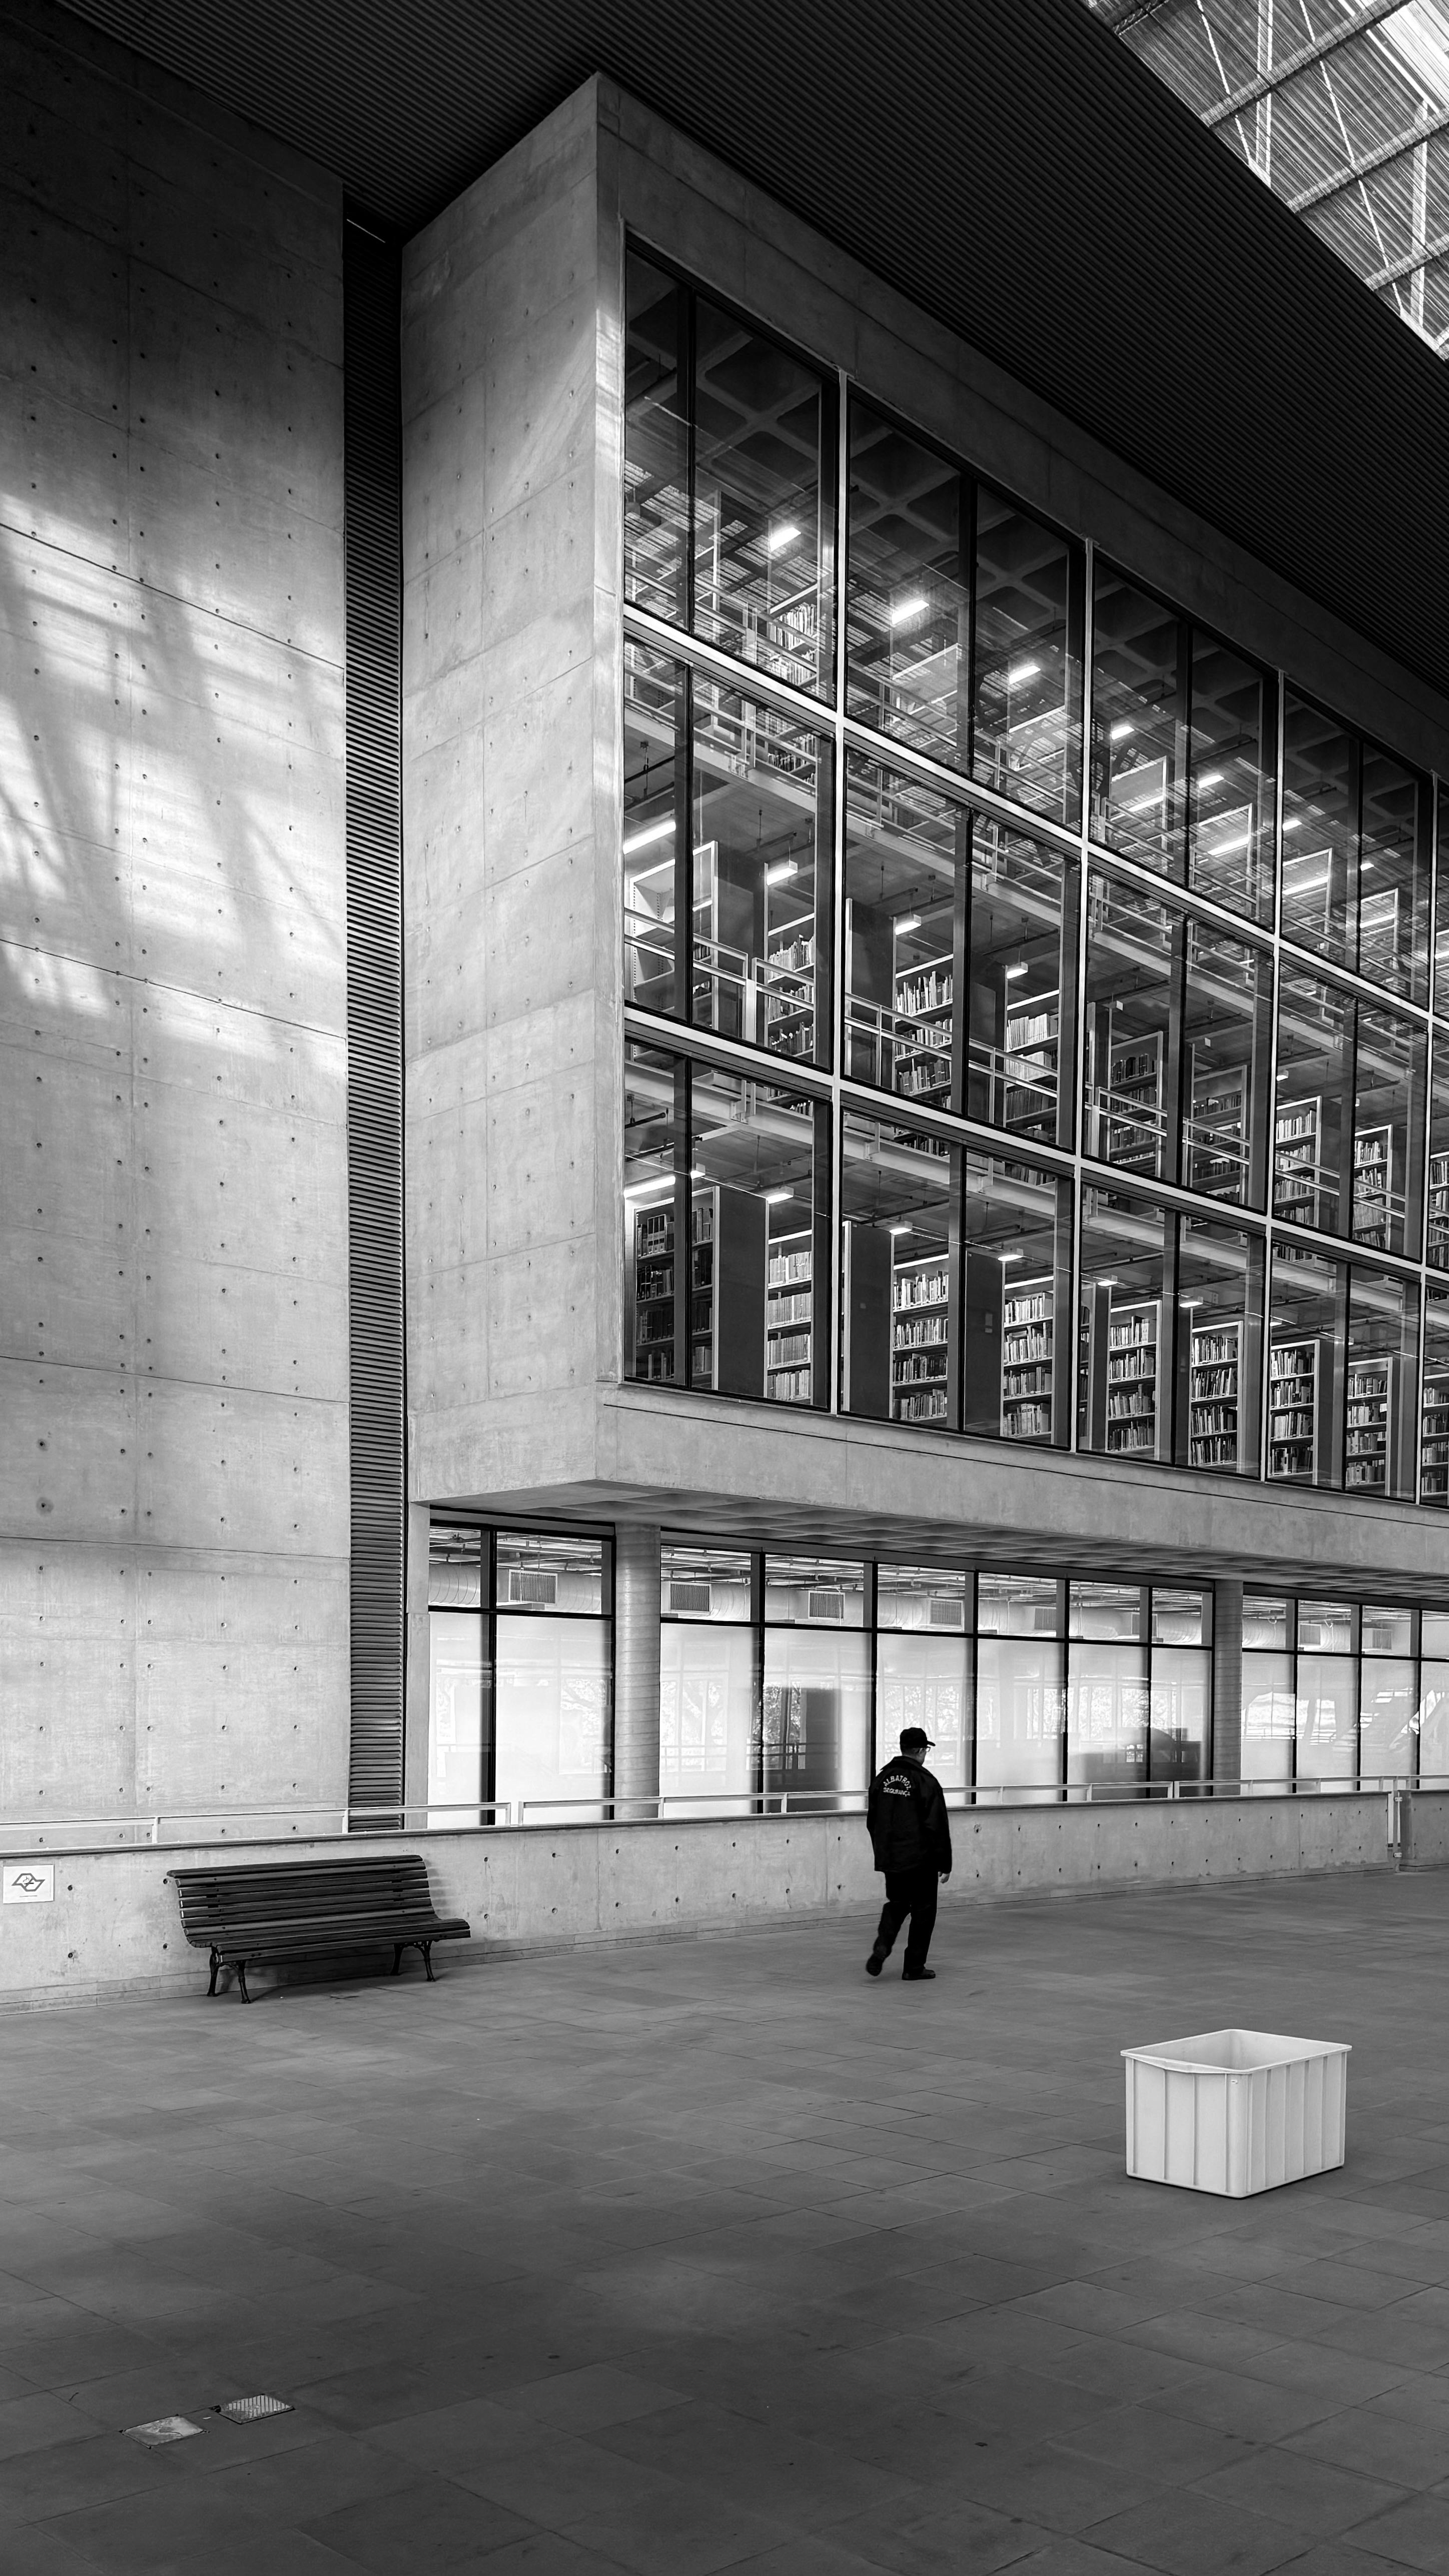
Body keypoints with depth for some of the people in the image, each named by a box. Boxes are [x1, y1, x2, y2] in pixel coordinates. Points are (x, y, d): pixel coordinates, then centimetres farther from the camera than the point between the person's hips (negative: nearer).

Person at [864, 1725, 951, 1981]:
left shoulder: (882, 1778, 5)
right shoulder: (926, 1781, -13)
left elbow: (872, 1821, 13)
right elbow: (938, 1827, -13)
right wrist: (945, 1864, -6)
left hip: (890, 1860, 5)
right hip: (921, 1861, -5)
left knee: (896, 1904, 20)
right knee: (923, 1912, 8)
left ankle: (882, 1946, -3)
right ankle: (914, 1967, 12)